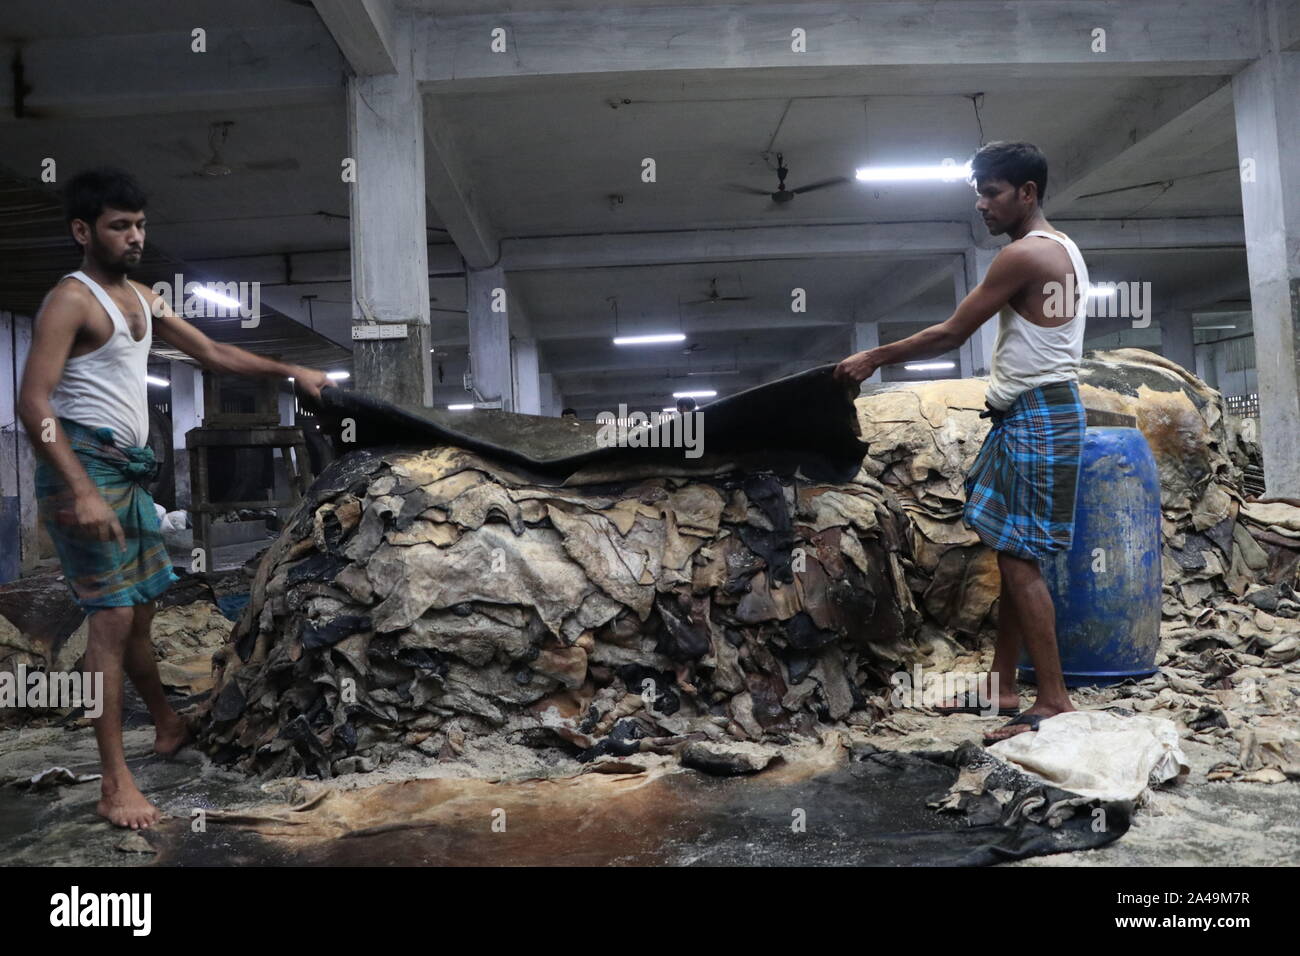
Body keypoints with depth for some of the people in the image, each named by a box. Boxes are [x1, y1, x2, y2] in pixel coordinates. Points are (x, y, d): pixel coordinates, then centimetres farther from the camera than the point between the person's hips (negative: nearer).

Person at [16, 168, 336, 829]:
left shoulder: (141, 299, 16)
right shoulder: (71, 300, -11)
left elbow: (212, 354, 24)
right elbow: (33, 403, -20)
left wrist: (289, 371, 18)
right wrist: (82, 491, -29)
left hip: (128, 471, 8)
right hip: (84, 467, -8)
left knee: (140, 607, 18)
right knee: (112, 616, -10)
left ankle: (168, 726, 34)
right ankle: (115, 783, -5)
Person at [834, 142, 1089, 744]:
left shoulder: (1023, 254, -13)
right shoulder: (1060, 249, 19)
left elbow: (950, 335, -13)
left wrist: (874, 359, -4)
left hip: (1035, 417, -10)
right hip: (1030, 415, 10)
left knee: (1018, 559, -8)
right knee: (1014, 555, 11)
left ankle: (1055, 702, -2)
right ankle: (1003, 687, 18)